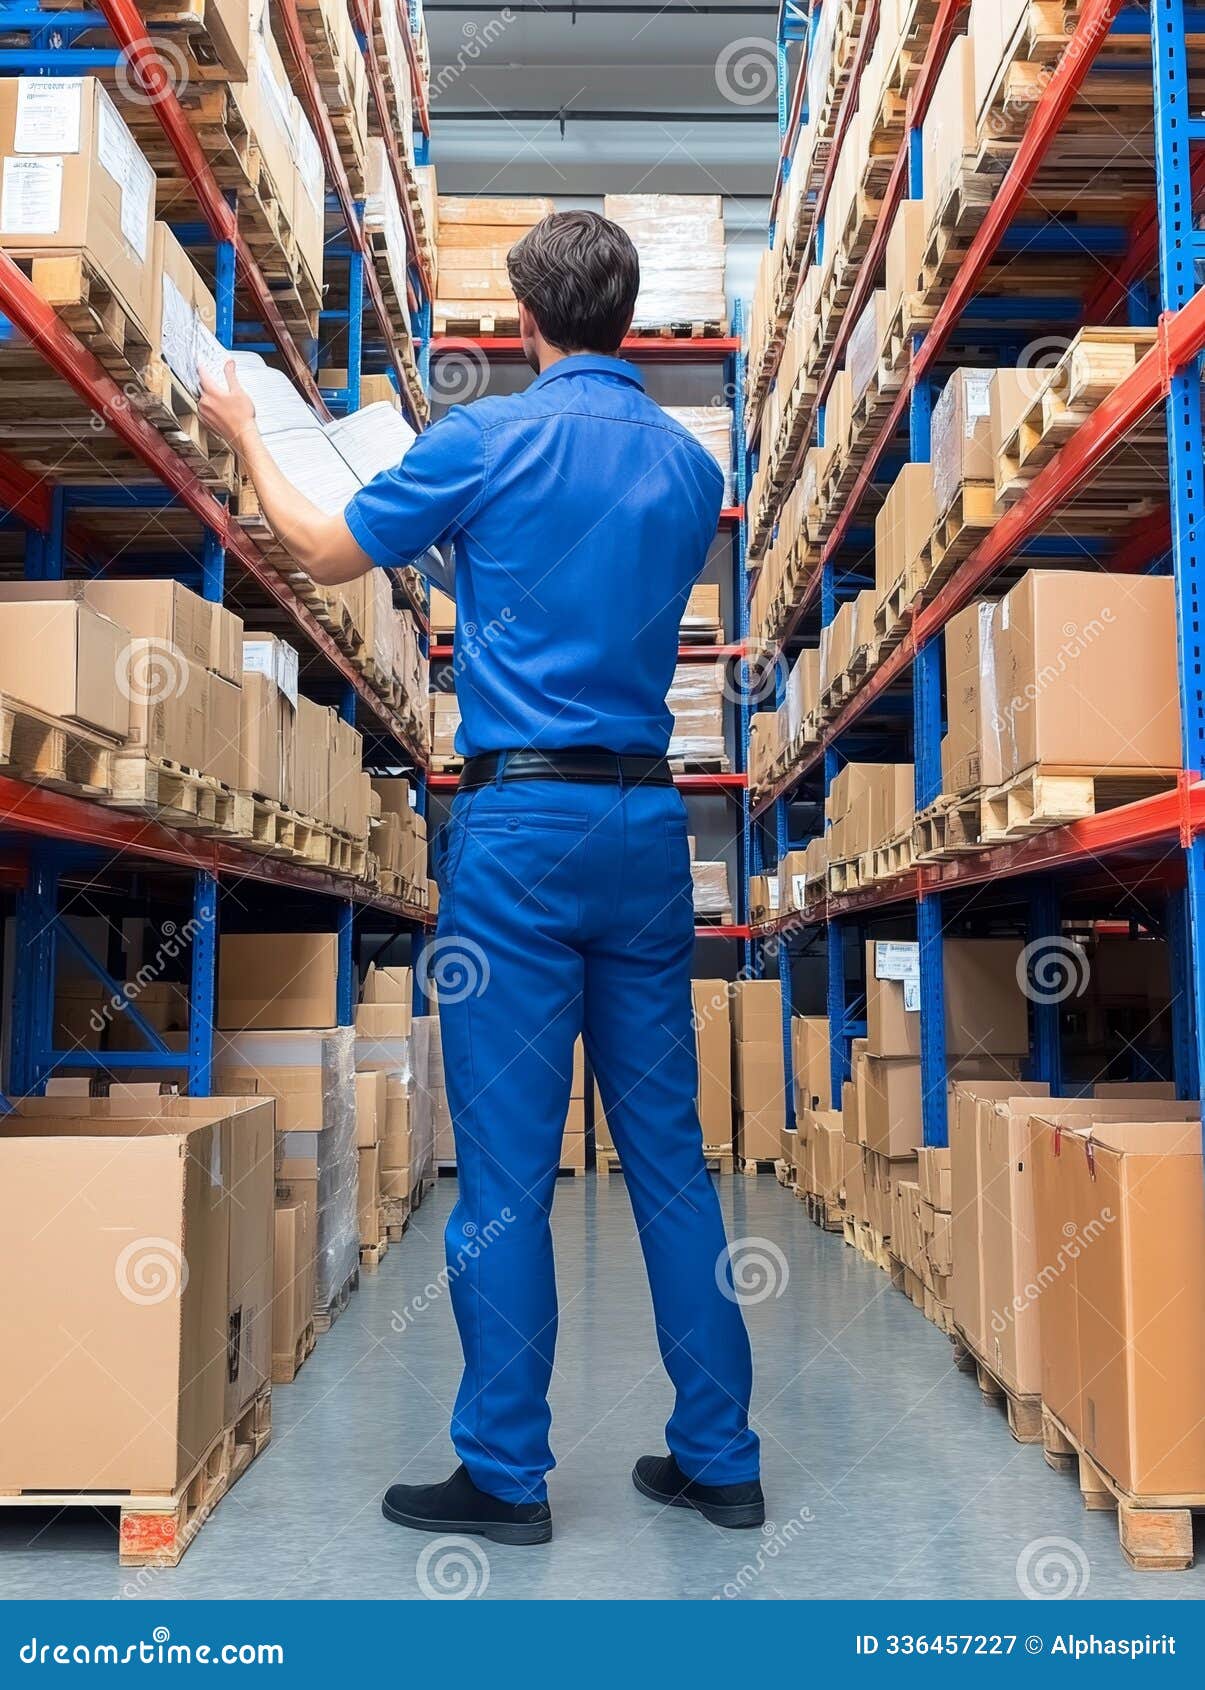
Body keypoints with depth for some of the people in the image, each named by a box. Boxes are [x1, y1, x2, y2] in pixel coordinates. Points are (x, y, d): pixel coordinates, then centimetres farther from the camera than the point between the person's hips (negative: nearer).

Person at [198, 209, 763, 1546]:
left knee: (506, 1165, 2)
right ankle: (716, 1457, 20)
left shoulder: (487, 439, -4)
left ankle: (505, 1474, 12)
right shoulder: (692, 467, 11)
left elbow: (326, 552, 8)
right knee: (669, 1151, 11)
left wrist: (246, 439, 26)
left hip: (521, 820, -5)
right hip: (648, 820, 6)